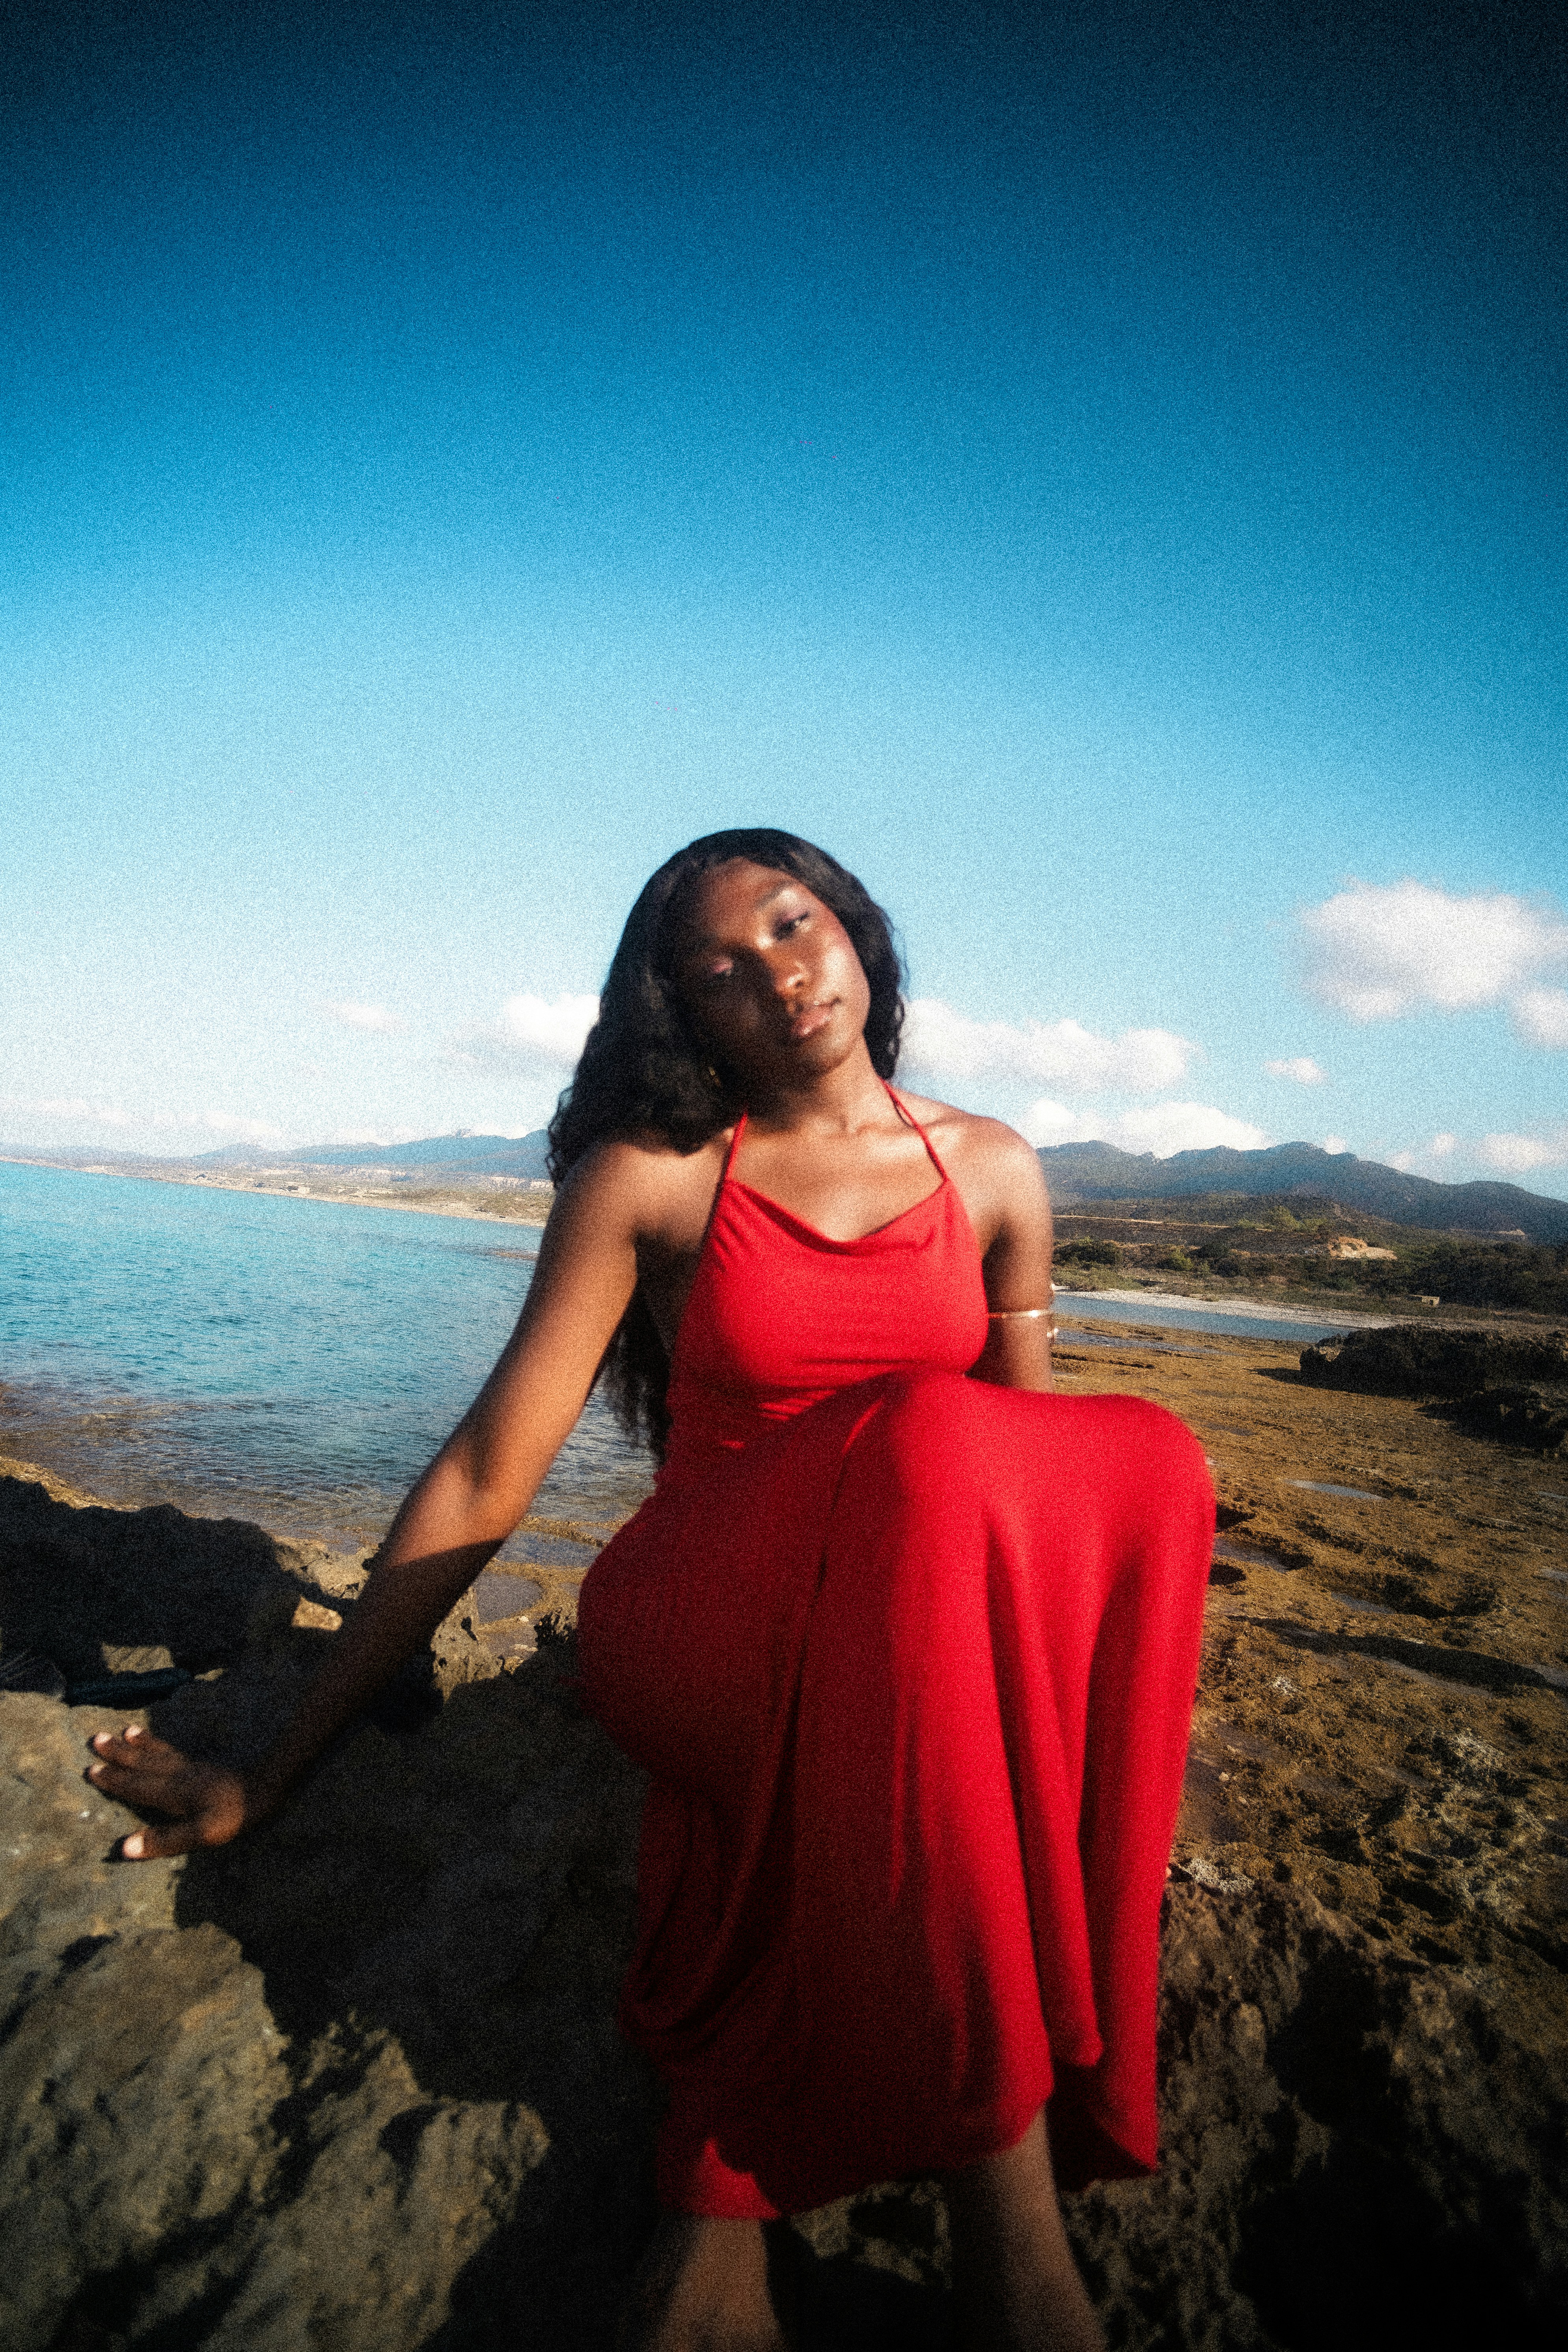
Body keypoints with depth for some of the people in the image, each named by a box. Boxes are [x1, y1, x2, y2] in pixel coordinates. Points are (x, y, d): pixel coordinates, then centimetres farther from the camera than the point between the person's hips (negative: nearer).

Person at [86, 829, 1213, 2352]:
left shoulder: (993, 1172, 6)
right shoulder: (649, 1176, -4)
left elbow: (1029, 1455, 13)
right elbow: (486, 1476, -5)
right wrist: (271, 1778, -2)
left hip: (922, 1640, 4)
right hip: (695, 1629, -3)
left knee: (1144, 1459, -27)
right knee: (930, 1446, -34)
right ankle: (1002, 2167, -23)